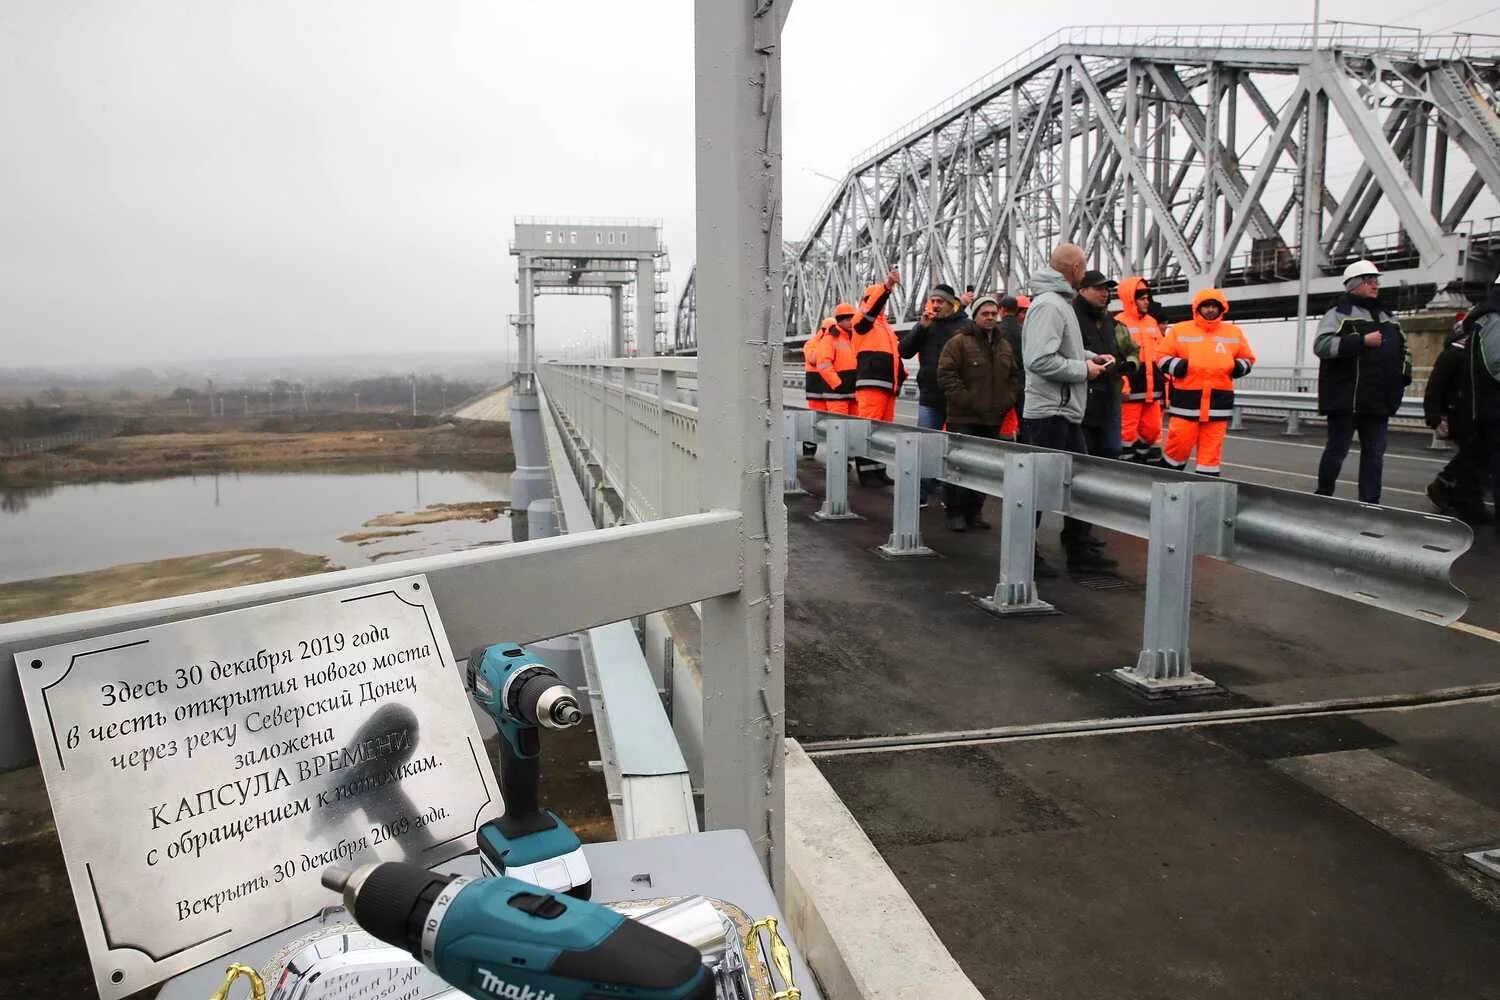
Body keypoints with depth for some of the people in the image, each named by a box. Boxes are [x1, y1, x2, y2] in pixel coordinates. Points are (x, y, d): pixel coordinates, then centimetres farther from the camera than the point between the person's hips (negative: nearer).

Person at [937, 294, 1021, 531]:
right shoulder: (959, 342, -5)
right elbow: (947, 375, -12)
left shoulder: (1004, 345, 15)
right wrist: (966, 401, -16)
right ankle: (955, 512, 4)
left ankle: (974, 511, 18)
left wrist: (1007, 401, 6)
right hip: (963, 418, -6)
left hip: (992, 419, 6)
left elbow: (1014, 376, 21)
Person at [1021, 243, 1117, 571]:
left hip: (1066, 411, 11)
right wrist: (1083, 369, -15)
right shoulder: (1049, 304, -17)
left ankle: (1078, 549, 23)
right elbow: (1040, 360, -27)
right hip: (1050, 412, -11)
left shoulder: (1061, 302, 15)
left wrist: (1092, 357, 10)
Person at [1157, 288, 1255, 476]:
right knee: (1179, 444, -3)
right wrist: (1176, 365, -13)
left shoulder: (1234, 333, 10)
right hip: (1186, 399, -2)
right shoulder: (1179, 330, 2)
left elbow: (1248, 358, 21)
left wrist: (1239, 367, -1)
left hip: (1218, 400, 2)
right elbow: (1162, 357, 6)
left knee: (1212, 449, 4)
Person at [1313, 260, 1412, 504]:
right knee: (1337, 451, 0)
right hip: (1346, 399, -7)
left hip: (1378, 400, 7)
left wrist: (1404, 372, 11)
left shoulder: (1387, 318, 19)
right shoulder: (1339, 314, -3)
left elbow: (1404, 349, 29)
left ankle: (1370, 503, 12)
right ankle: (1323, 498, 15)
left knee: (1375, 453, 7)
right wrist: (1362, 341, -21)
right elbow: (1322, 345, -18)